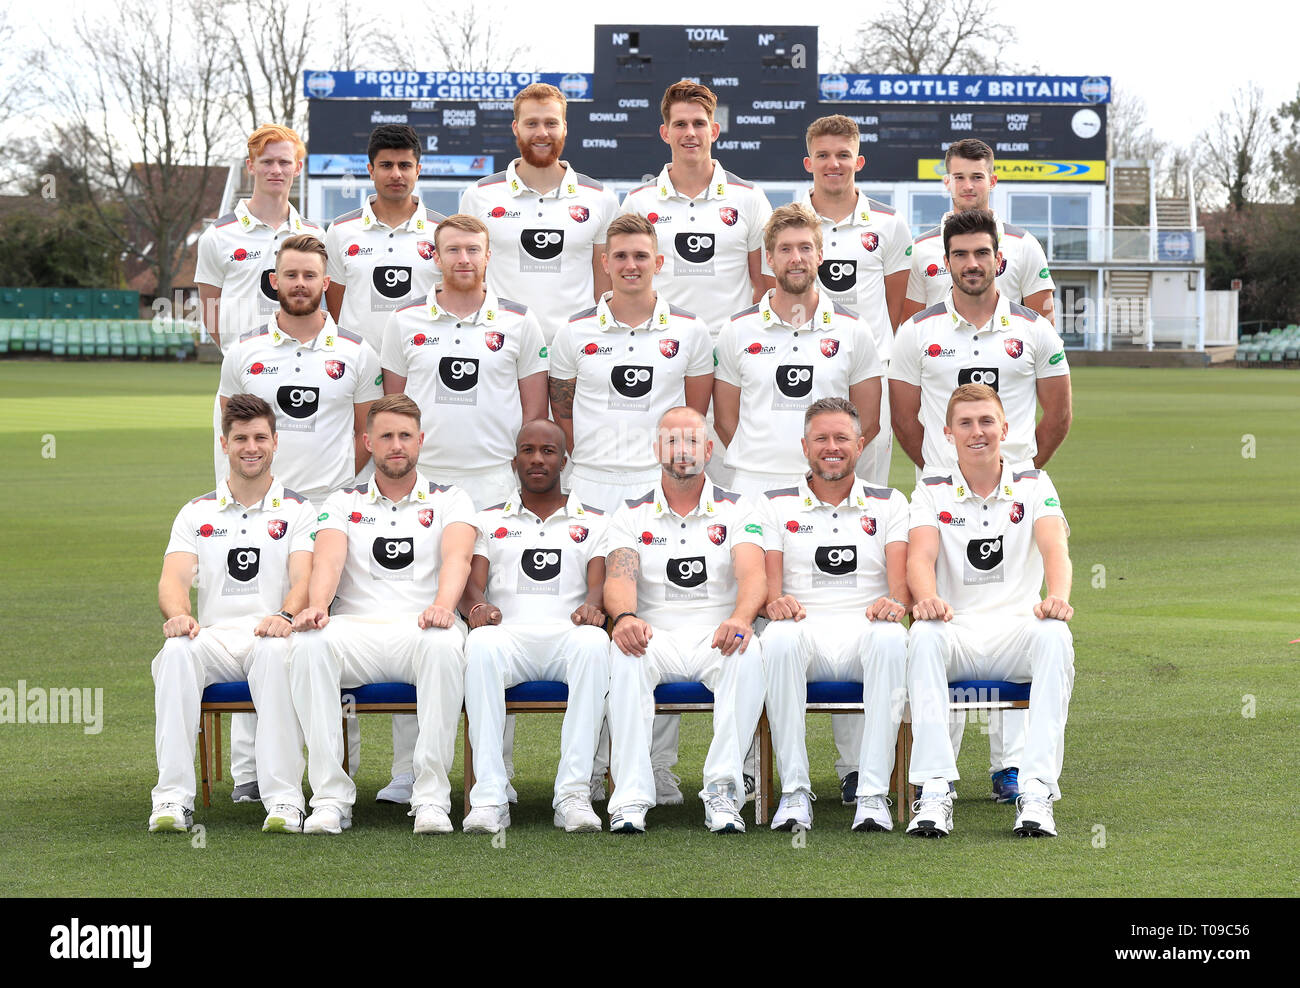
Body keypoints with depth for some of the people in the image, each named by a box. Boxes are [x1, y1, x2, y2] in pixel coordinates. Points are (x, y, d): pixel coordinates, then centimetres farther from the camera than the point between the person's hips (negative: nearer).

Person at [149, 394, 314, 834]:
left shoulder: (298, 512, 13)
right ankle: (173, 797, -37)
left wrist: (285, 616, -25)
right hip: (213, 636, 2)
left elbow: (304, 577, -2)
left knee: (275, 653, -39)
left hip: (269, 635, -2)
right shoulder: (196, 513, 19)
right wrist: (178, 614, -20)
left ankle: (283, 797, -42)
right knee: (177, 651, -34)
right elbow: (174, 577, 5)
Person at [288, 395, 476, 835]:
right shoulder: (343, 503, 18)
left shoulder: (449, 501, 15)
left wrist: (442, 605, -29)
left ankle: (432, 797, -34)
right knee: (308, 642, -33)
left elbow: (457, 558, -6)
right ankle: (330, 797, -30)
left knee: (445, 644, -38)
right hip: (357, 630, 1)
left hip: (421, 630, -1)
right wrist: (318, 605, -25)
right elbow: (329, 559, -2)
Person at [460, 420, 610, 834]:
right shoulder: (489, 521, 23)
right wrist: (478, 606, -15)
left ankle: (574, 792, -41)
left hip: (567, 633, 0)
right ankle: (489, 796, -41)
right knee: (481, 644, -38)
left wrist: (591, 605, -18)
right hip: (509, 633, 0)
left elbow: (601, 582, 7)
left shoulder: (593, 522, 22)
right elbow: (472, 583, 11)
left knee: (593, 642, -38)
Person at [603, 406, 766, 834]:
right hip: (655, 635, 0)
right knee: (625, 653, -35)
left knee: (748, 654, -35)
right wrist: (625, 617, -30)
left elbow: (753, 575, -7)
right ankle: (631, 795, -37)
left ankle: (723, 790, -34)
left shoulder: (735, 510, 10)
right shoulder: (631, 515, 12)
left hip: (717, 636, 0)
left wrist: (740, 618, -31)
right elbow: (619, 577, -5)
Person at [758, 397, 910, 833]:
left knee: (891, 639, -37)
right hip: (804, 627, 0)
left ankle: (873, 792, -36)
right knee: (778, 640, -37)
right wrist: (775, 601, -19)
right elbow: (767, 581, 5)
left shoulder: (889, 504, 17)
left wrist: (895, 602, -22)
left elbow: (900, 576, 2)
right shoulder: (776, 504, 16)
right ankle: (794, 789, -32)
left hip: (864, 627, 0)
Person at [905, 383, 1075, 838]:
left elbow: (1054, 546, -9)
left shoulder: (1034, 485, 10)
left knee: (1055, 636, -34)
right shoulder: (932, 491, 10)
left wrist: (1057, 596, -32)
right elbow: (921, 555, -7)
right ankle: (934, 792, -39)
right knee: (925, 635, -35)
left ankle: (1036, 791, -37)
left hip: (1017, 629, 0)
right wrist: (927, 598, -32)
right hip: (957, 630, 0)